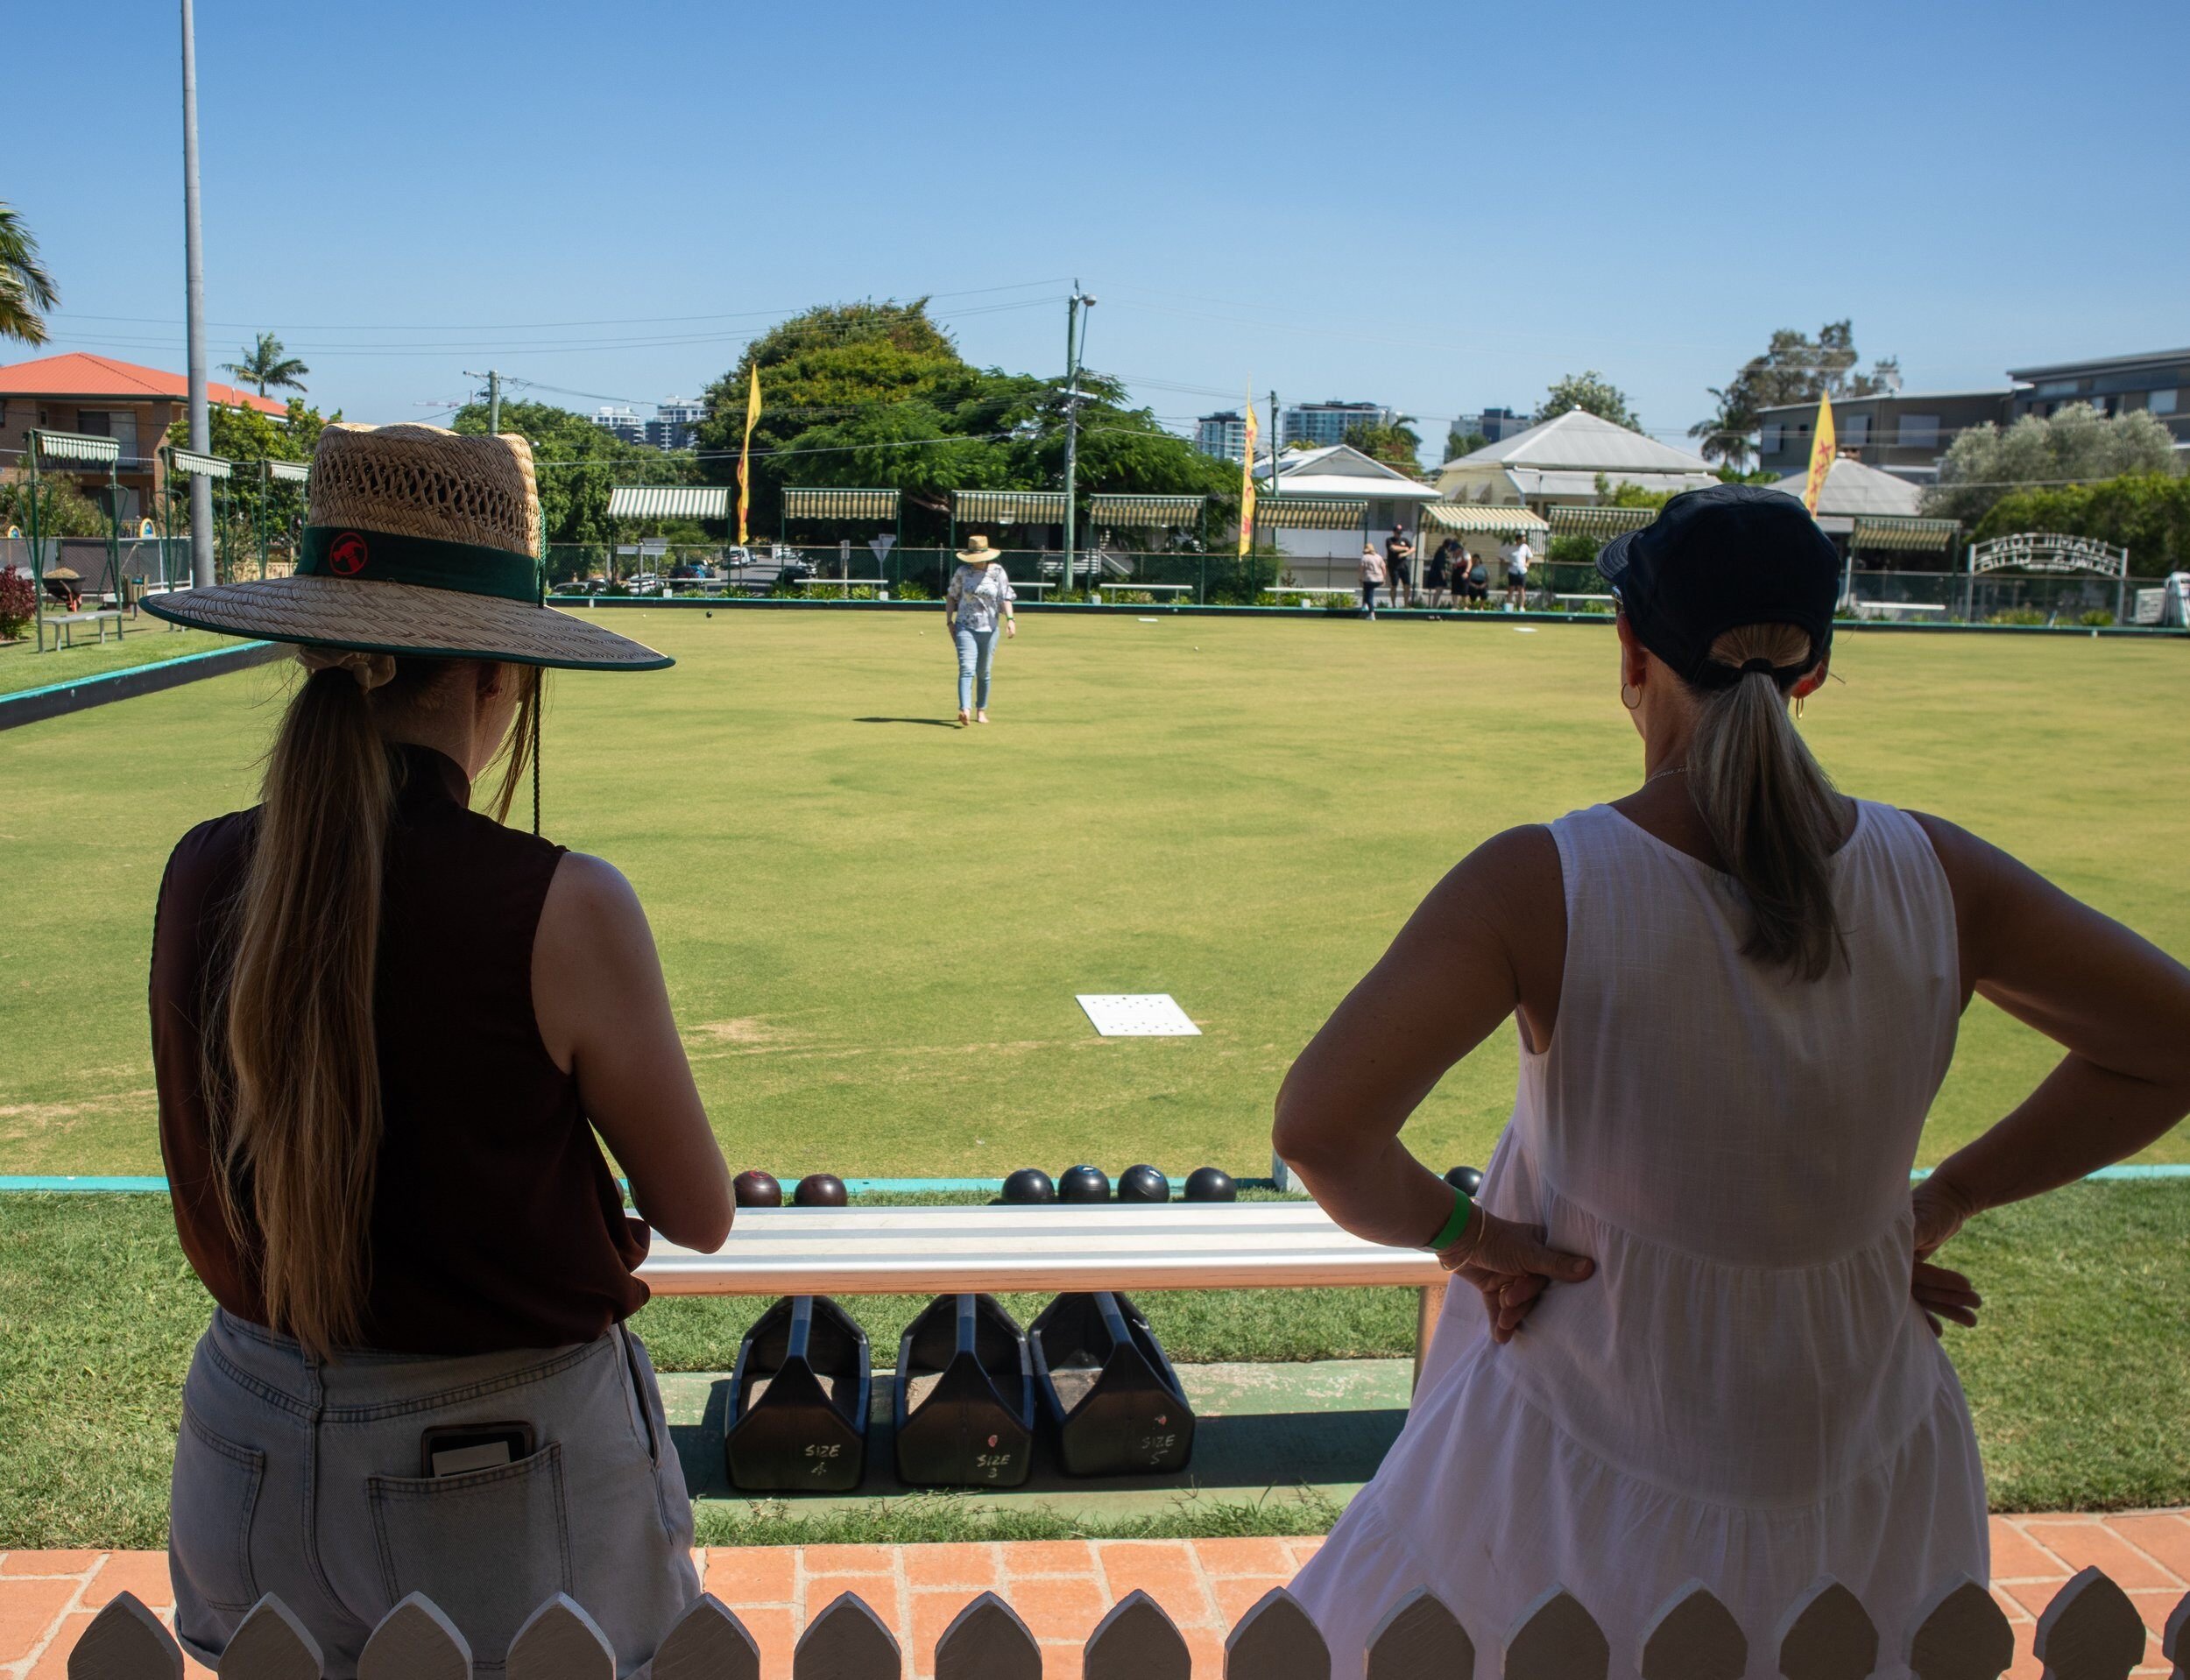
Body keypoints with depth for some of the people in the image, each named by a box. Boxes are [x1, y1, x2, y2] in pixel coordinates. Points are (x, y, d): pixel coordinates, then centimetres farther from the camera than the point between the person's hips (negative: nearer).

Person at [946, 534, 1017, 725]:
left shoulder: (997, 571, 0)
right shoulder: (962, 572, 2)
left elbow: (1006, 598, -5)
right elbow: (951, 596, 11)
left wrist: (1010, 619, -21)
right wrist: (949, 621, 5)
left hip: (989, 628, 1)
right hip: (965, 627, -1)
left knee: (984, 672, 9)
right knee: (966, 669, -15)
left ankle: (981, 710, 24)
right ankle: (965, 710, -28)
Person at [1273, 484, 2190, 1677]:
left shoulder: (1542, 887, -23)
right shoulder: (1936, 879, -11)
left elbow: (1319, 1128, -29)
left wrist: (1462, 1234, -11)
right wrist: (1946, 1200, 4)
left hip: (1587, 1472, -3)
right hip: (1861, 1464, 4)